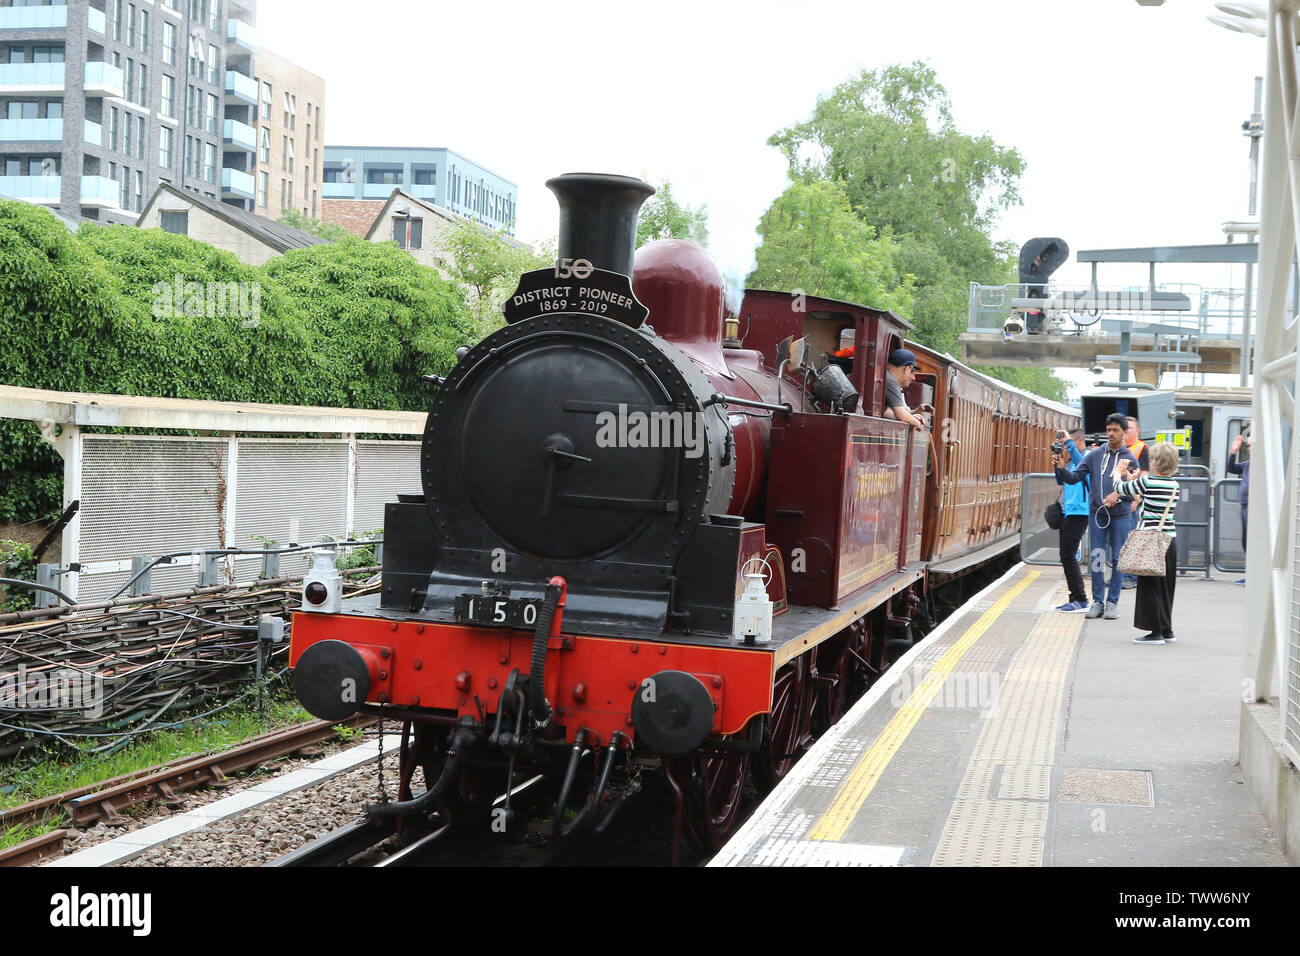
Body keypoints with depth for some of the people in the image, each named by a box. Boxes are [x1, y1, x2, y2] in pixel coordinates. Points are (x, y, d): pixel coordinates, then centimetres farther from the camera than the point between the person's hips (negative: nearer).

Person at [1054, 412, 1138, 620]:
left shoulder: (1130, 459, 2)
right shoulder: (1095, 455, 5)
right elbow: (1074, 478, 2)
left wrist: (1118, 497, -15)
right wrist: (1062, 469, -17)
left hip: (1120, 516, -1)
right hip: (1096, 514, 1)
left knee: (1117, 559, 2)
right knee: (1097, 559, 3)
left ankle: (1113, 602, 9)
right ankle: (1098, 601, 10)